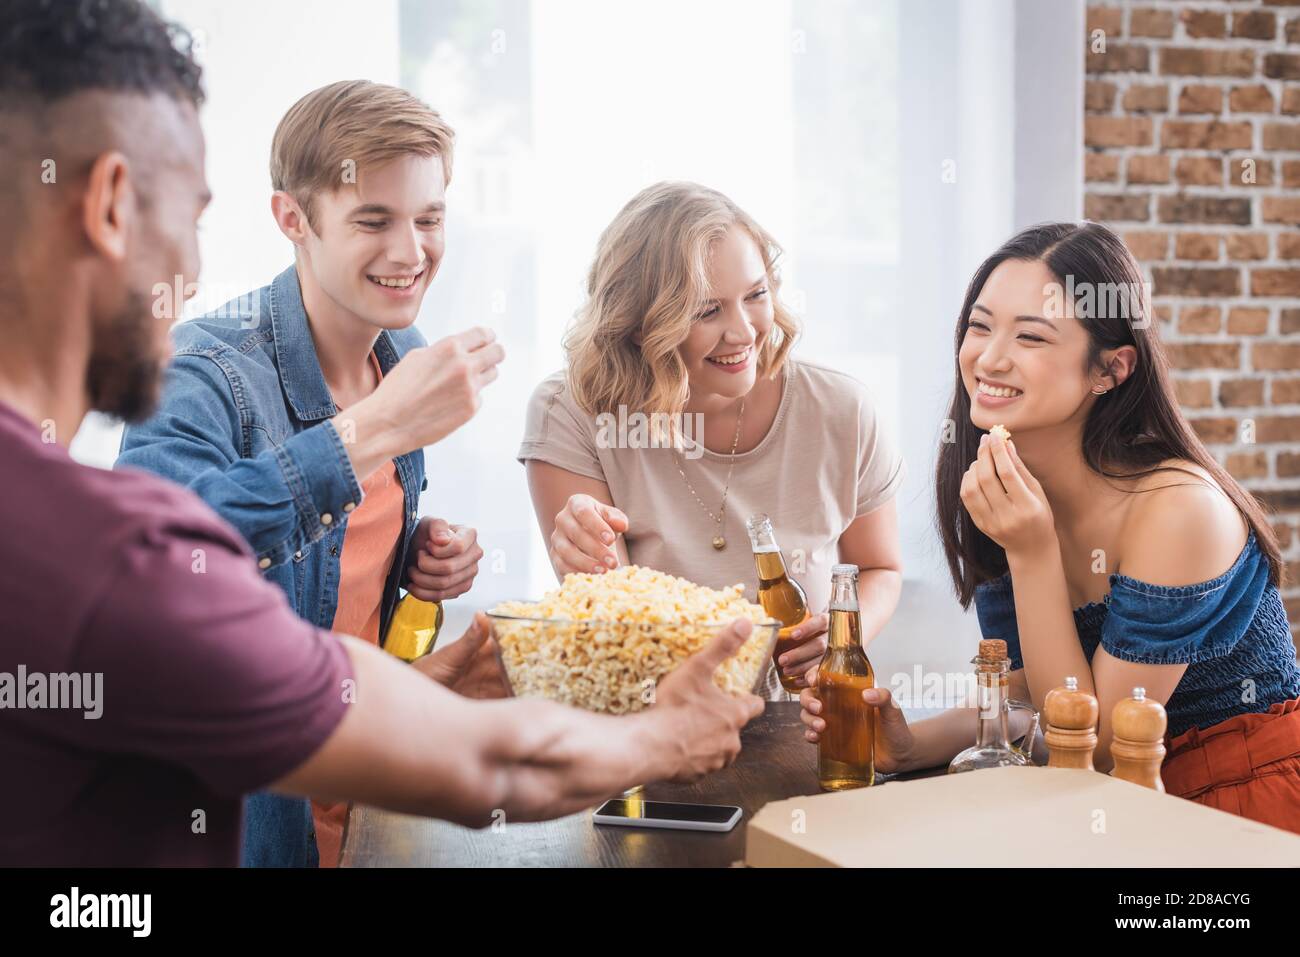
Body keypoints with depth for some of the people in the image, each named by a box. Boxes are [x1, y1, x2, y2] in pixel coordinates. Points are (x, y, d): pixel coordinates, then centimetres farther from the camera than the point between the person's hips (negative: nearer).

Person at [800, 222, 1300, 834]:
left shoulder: (1176, 507, -24)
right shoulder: (993, 487, -6)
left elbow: (1098, 744, -20)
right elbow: (1022, 692, 1)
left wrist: (1032, 553, -27)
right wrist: (910, 746, -17)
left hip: (1249, 789, -5)